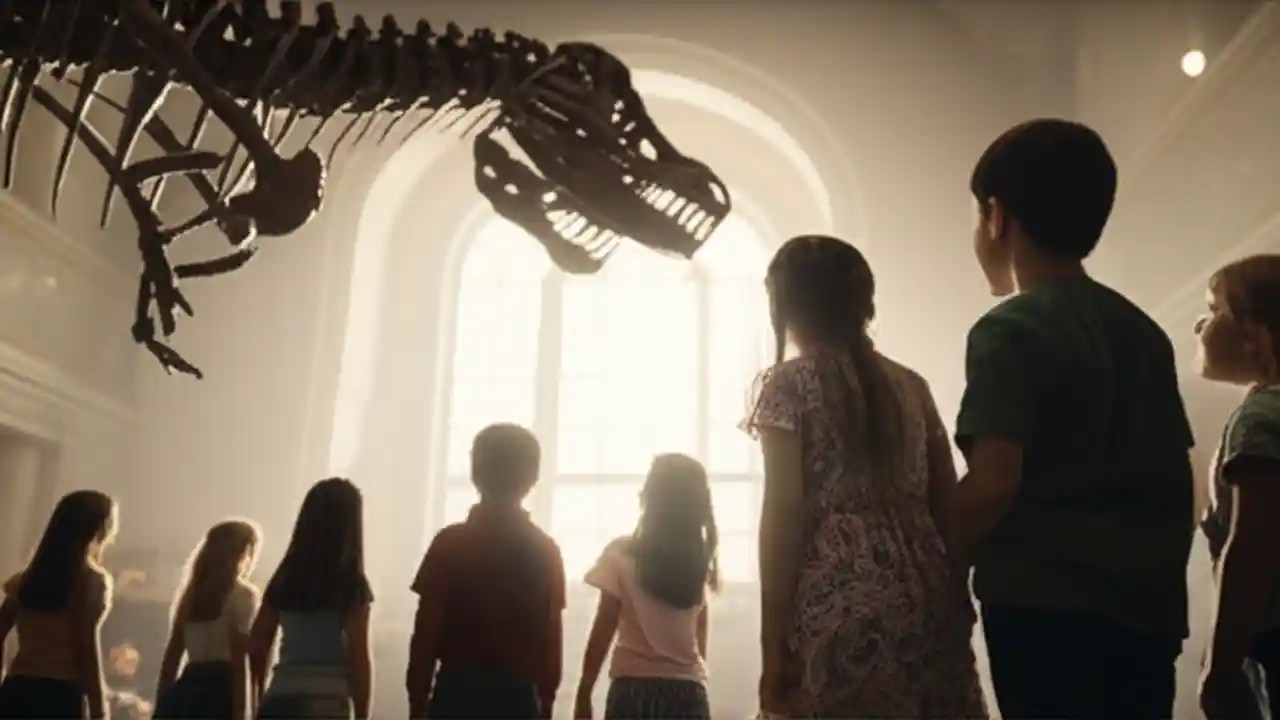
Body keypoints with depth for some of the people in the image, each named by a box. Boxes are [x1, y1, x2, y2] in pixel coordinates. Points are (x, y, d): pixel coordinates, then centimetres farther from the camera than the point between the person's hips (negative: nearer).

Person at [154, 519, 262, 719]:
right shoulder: (243, 594, -3)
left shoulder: (191, 592, 17)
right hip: (220, 694, -7)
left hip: (184, 694, 7)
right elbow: (239, 661, -11)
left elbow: (171, 655, 15)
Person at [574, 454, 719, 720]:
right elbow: (700, 637, 12)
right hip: (689, 693, 4)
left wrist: (583, 695, 2)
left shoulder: (622, 555, -5)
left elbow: (602, 633, -5)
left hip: (635, 691, -3)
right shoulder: (699, 561, 7)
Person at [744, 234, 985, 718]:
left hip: (840, 604, -5)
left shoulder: (789, 385, 0)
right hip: (927, 600, 5)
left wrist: (773, 644, -6)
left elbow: (784, 512, -7)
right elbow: (947, 505, 13)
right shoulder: (911, 386, 15)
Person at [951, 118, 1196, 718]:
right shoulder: (1143, 331, 12)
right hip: (1144, 608, 7)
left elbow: (993, 483, -19)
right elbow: (1177, 480, 14)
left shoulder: (1009, 330, -10)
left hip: (1046, 607, -7)